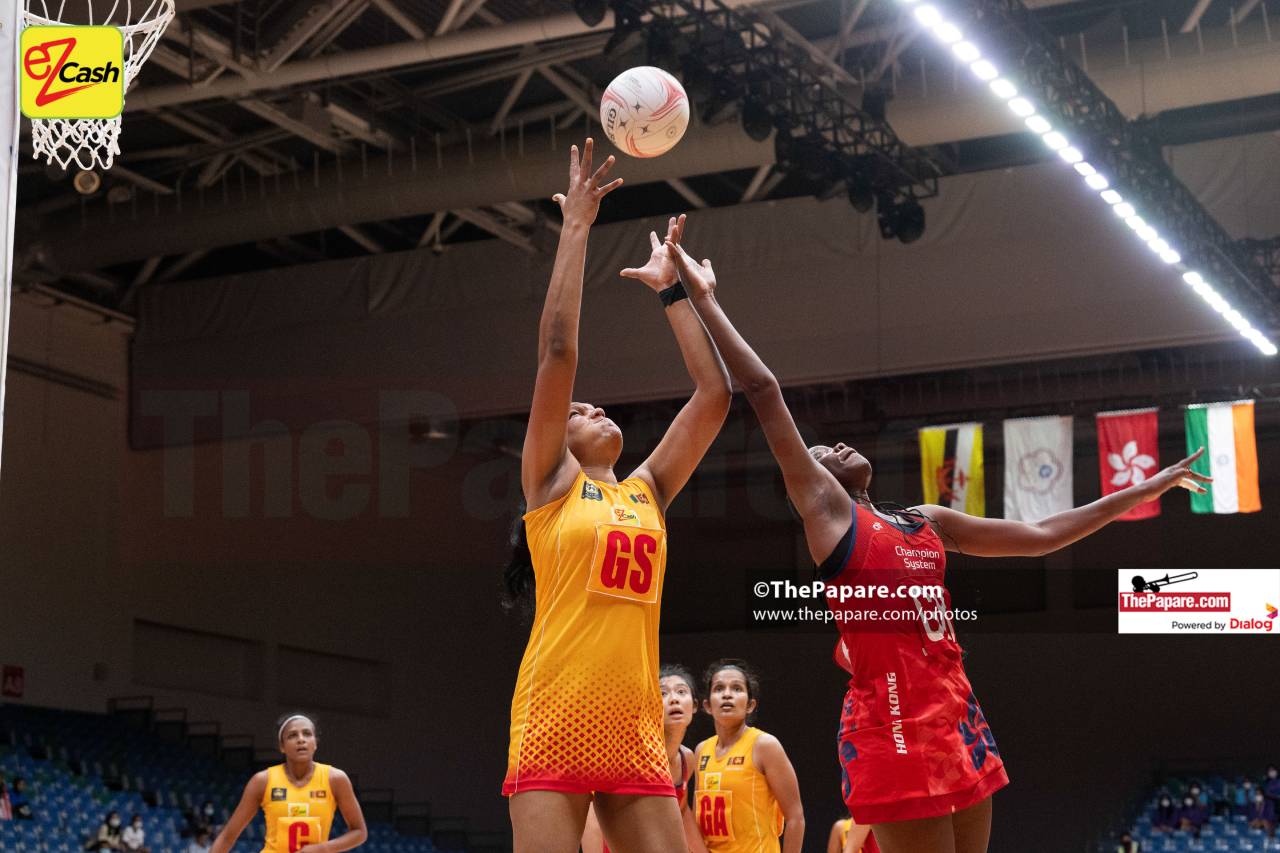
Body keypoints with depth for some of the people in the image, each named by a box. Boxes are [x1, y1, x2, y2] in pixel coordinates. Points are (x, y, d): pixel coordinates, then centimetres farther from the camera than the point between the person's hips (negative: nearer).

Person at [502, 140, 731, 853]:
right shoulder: (551, 484, 7)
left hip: (635, 733, 5)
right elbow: (559, 352, -2)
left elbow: (714, 394, 16)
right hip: (555, 728, -4)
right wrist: (576, 229, 1)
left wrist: (671, 289, 20)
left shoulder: (646, 492, 18)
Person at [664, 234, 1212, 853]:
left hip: (959, 721, 7)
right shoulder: (824, 507, 4)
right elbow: (764, 391, -1)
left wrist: (1147, 490, 27)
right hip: (891, 727, -7)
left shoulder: (927, 522, 22)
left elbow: (1041, 535, 26)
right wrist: (704, 301, -4)